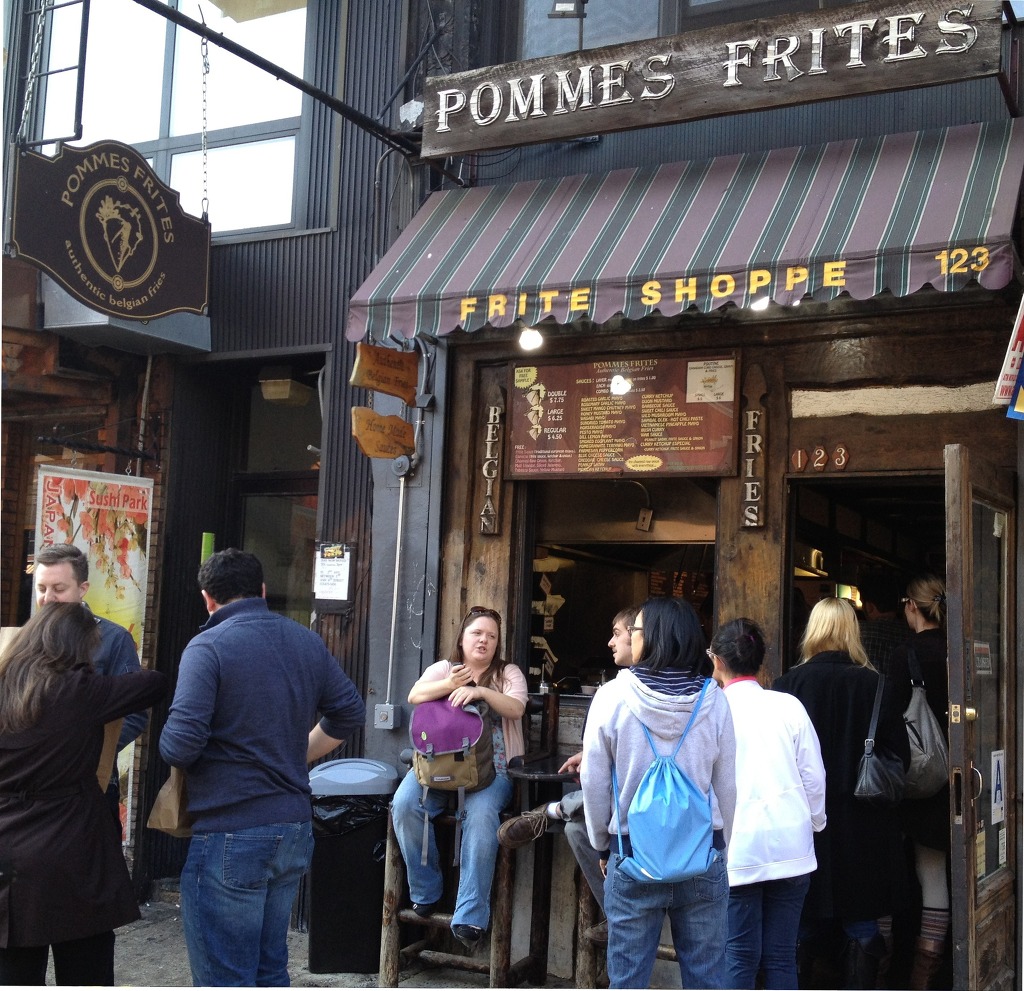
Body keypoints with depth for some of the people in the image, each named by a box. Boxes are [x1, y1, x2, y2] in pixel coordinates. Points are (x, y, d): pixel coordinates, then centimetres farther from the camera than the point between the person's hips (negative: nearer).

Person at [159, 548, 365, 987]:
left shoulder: (208, 646, -12)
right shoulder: (307, 642, 8)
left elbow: (181, 744, -21)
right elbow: (349, 712, 15)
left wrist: (169, 746, 2)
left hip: (229, 836, -7)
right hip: (295, 833, 7)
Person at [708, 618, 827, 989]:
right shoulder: (789, 706, 0)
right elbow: (814, 776, 3)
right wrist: (814, 823, 19)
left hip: (737, 853, -2)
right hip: (791, 847, 3)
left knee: (740, 958, 5)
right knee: (781, 958, 9)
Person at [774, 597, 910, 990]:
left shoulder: (789, 684, -11)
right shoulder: (874, 685, -8)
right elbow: (901, 756, -3)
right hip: (865, 828, 1)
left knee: (802, 931, 11)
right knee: (862, 929, 12)